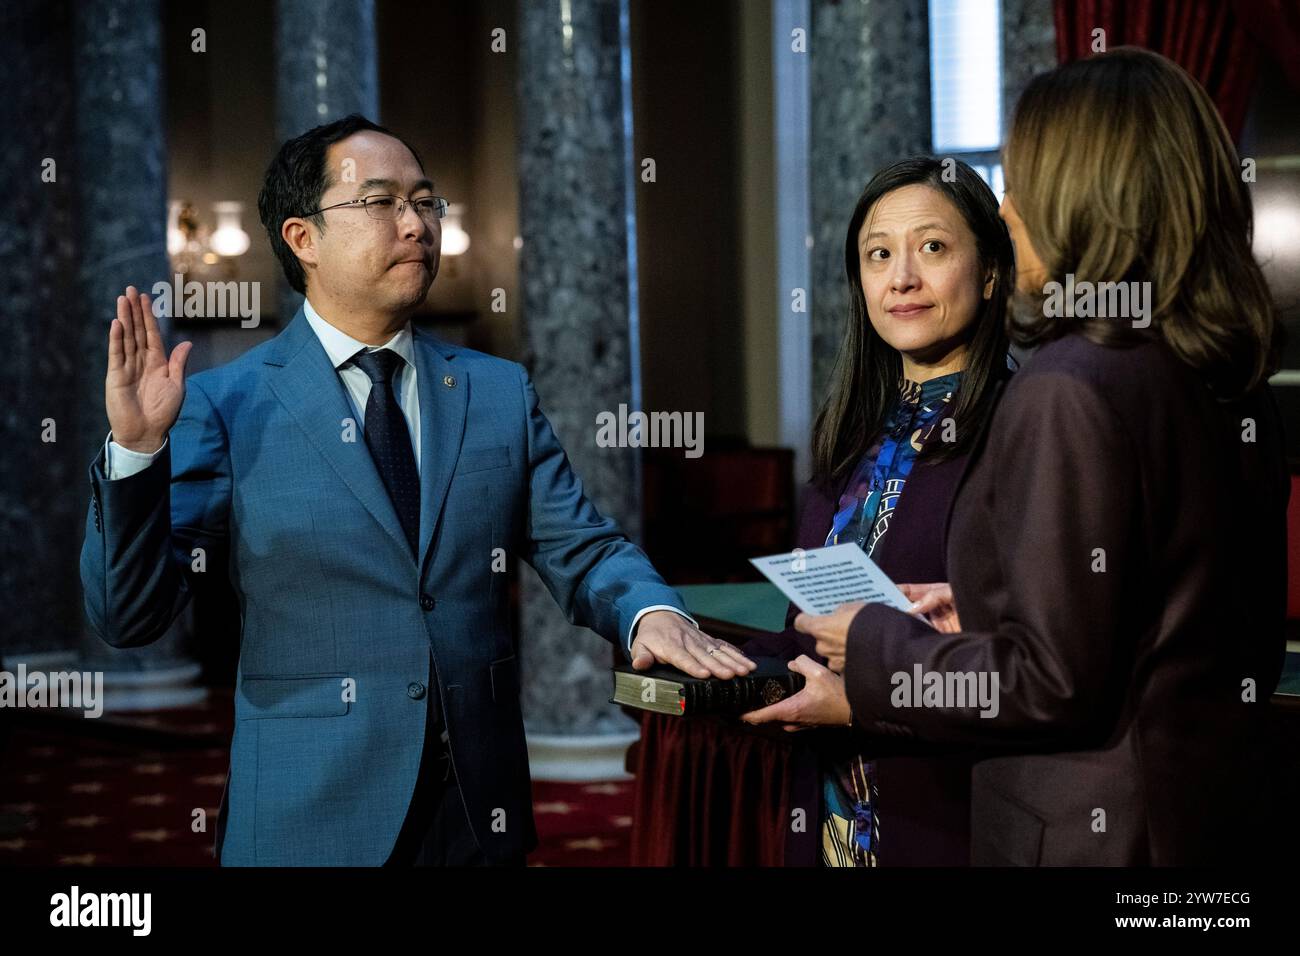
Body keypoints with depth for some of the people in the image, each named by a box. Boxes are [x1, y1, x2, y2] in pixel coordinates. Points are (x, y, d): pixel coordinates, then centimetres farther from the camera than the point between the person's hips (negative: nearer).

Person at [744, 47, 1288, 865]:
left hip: (1097, 826, -8)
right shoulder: (1233, 382, 4)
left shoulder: (1069, 391, -20)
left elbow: (1056, 682, -20)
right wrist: (985, 622, 15)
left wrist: (875, 660, -6)